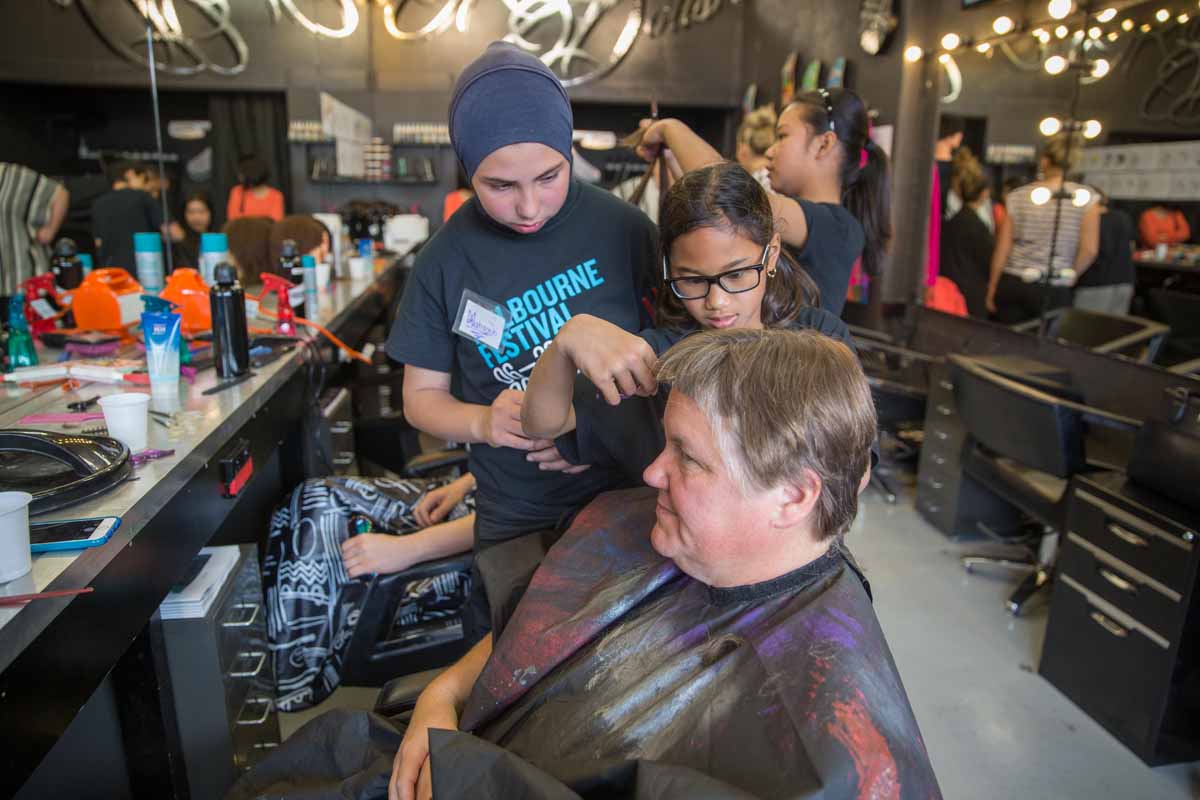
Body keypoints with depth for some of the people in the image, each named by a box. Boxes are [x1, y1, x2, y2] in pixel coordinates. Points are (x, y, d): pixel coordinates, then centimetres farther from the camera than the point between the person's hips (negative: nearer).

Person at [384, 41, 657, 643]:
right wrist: (482, 422, -17)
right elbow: (421, 398, 4)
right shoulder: (446, 261, -5)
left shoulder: (624, 230, -7)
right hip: (519, 523, 1)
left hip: (631, 498, 0)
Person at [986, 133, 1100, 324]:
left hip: (1012, 284, 2)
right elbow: (1089, 250, -5)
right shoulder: (1085, 197, -2)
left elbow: (1002, 248, 2)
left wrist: (992, 289, 9)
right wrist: (1069, 276, 12)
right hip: (1053, 291, -2)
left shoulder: (1018, 196, 1)